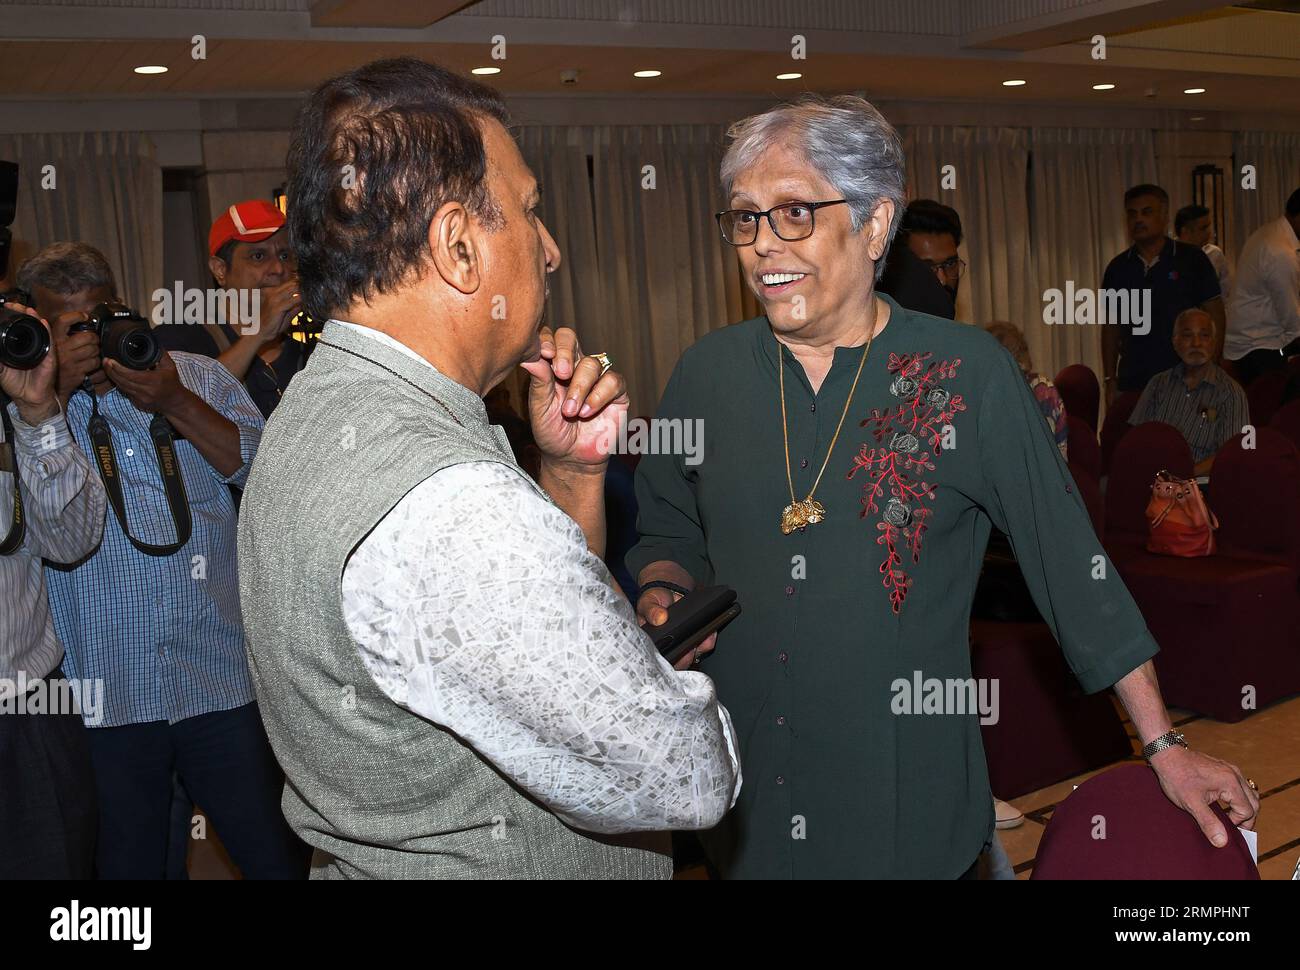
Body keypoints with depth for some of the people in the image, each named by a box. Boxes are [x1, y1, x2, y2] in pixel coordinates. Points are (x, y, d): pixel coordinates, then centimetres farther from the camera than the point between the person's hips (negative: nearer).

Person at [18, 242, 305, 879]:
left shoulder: (199, 378, 10)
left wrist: (175, 404, -12)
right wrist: (55, 394, -14)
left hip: (223, 683, 1)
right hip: (107, 694, 0)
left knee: (276, 859, 7)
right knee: (128, 863, 12)